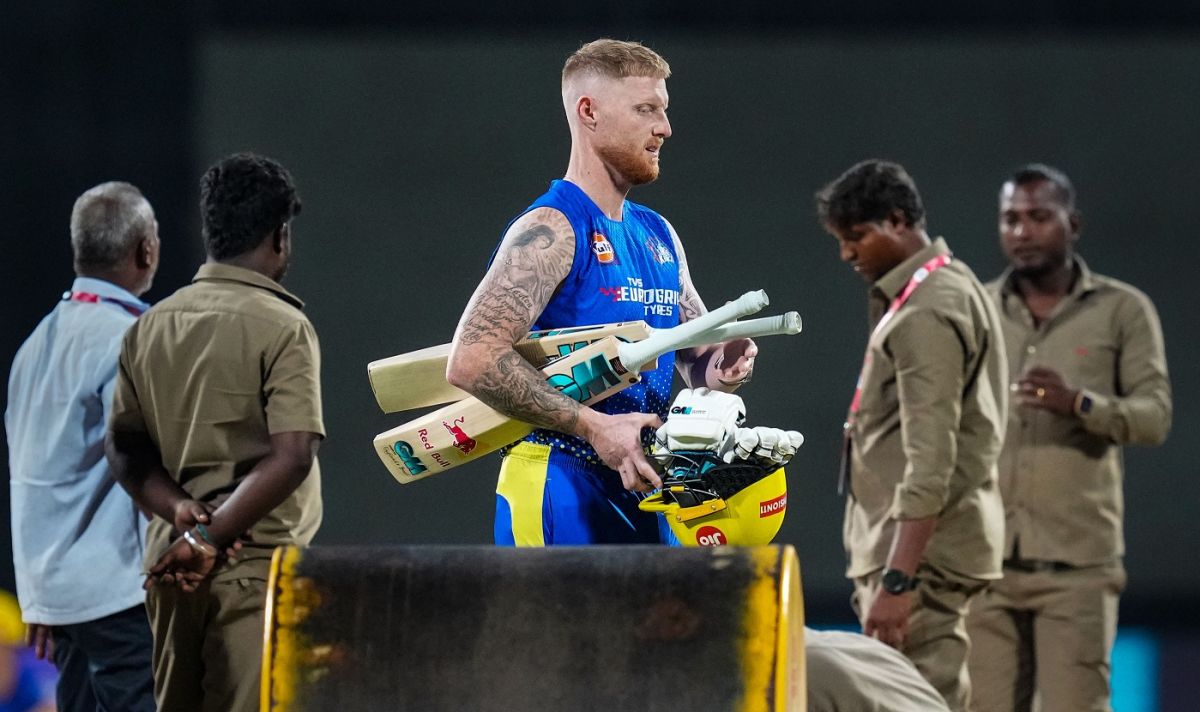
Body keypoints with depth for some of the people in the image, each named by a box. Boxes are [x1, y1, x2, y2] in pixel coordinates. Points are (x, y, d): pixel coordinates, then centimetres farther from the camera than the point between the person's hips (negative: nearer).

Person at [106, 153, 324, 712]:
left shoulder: (151, 325, 11)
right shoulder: (282, 327, -9)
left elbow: (124, 447, 9)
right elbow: (291, 457, -17)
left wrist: (178, 509, -4)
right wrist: (211, 536, -15)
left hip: (171, 559, 6)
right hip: (256, 560, -6)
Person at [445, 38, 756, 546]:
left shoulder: (658, 236, 17)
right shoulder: (550, 232, -11)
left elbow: (697, 361, 23)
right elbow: (471, 360, -21)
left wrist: (723, 366, -3)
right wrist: (594, 426, -23)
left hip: (641, 496, 9)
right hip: (560, 491, -9)